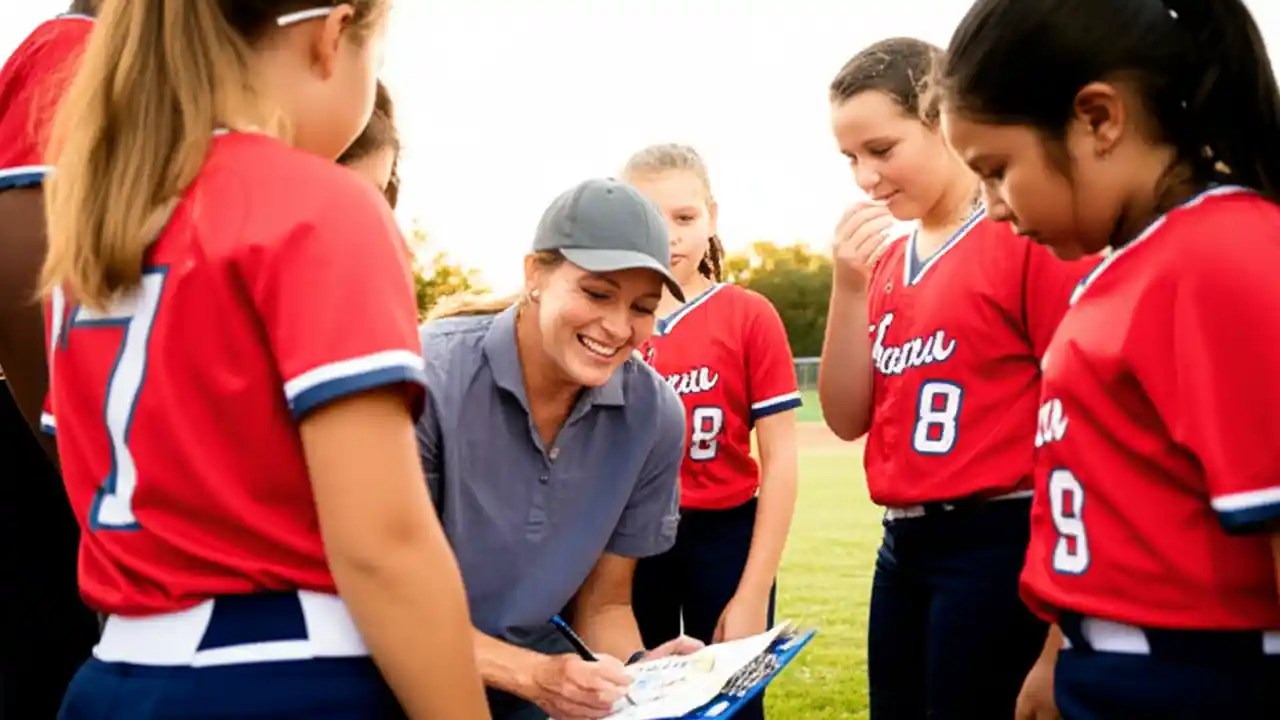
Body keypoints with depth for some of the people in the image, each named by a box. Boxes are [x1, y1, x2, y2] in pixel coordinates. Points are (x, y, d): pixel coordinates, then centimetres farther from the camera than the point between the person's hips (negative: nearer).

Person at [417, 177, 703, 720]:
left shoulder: (653, 416, -9)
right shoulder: (428, 378, -20)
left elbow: (604, 602, 1)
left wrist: (637, 670, -18)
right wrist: (532, 673, -26)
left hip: (538, 670, 3)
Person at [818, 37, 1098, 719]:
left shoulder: (1028, 232, -10)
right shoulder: (884, 260, 12)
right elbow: (847, 419, 8)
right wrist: (849, 287, -5)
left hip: (996, 542, -7)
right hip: (903, 544, 7)